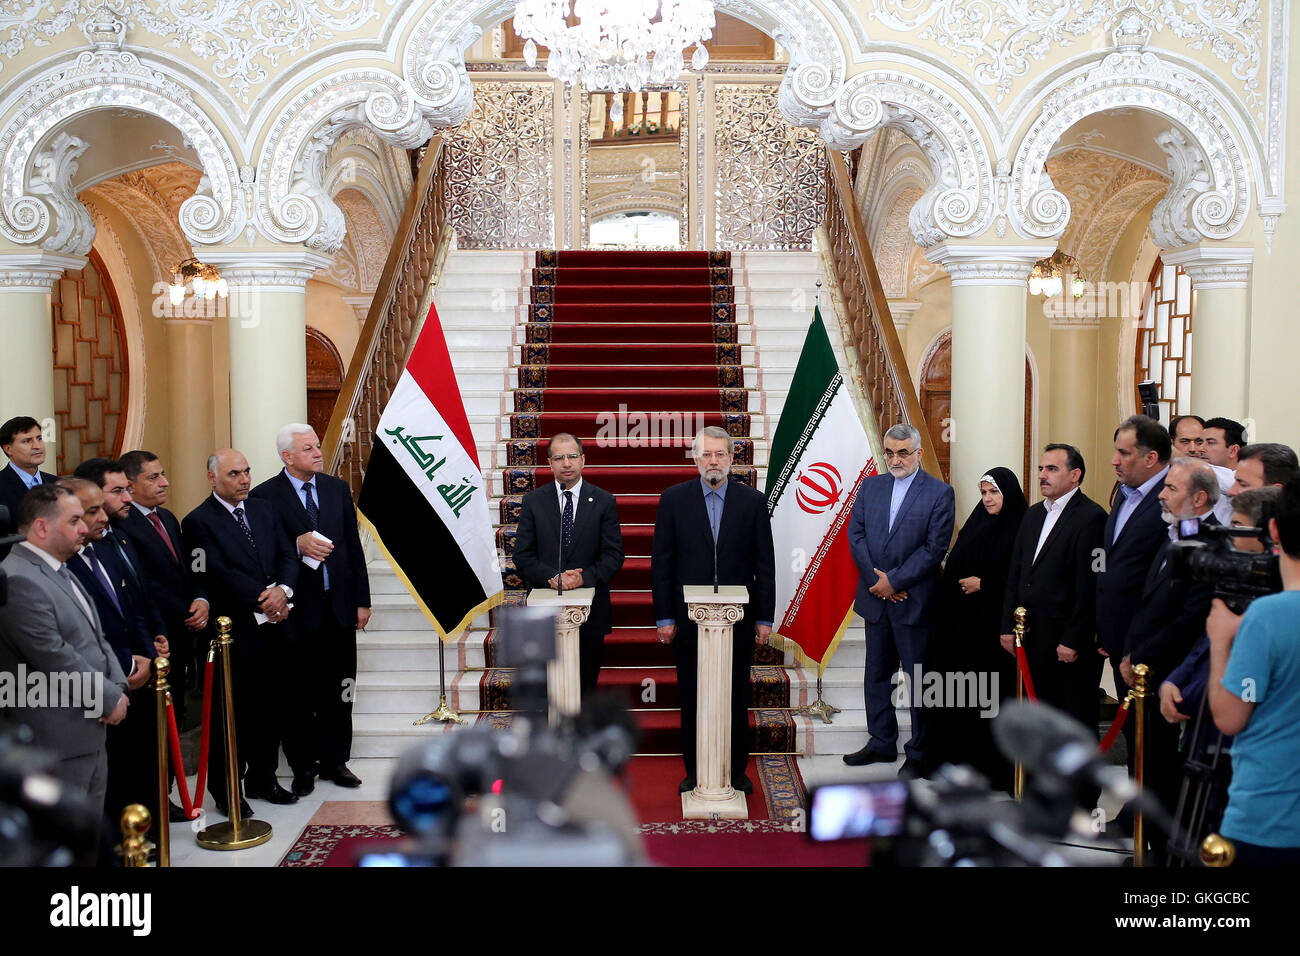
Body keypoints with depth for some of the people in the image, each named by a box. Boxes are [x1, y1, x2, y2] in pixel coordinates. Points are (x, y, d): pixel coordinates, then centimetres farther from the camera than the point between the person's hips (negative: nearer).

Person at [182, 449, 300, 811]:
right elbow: (219, 574, -16)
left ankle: (263, 779, 29)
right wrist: (262, 602, -18)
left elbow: (287, 555, 7)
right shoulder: (199, 522, -8)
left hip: (273, 629, 6)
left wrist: (282, 589, -13)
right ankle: (226, 791, 16)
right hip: (233, 633, -6)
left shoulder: (264, 510, 12)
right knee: (232, 715, 4)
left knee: (271, 709, 14)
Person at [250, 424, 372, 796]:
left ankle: (335, 761, 24)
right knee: (301, 693, 6)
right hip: (298, 609, -4)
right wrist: (297, 545, -26)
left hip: (339, 605, 4)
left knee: (339, 689, 11)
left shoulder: (338, 488, 9)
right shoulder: (265, 496, -6)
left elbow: (353, 546, 10)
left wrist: (362, 599, 7)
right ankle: (303, 768, 18)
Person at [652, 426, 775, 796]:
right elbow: (661, 563, 0)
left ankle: (736, 770, 21)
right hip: (689, 619, 0)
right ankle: (694, 772, 19)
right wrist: (663, 617, -4)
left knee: (737, 698, 8)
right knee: (692, 697, 7)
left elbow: (764, 564, 4)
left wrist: (764, 618, 0)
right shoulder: (673, 499, 0)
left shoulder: (752, 501, 2)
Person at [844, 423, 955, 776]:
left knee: (918, 678, 2)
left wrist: (894, 581, -14)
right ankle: (881, 743, 28)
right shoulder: (870, 486, 9)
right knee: (876, 674, 14)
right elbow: (855, 535, 3)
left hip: (914, 600, -5)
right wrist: (875, 579, -9)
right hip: (875, 598, 5)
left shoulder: (940, 493, -6)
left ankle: (919, 753, 13)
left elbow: (935, 547, -12)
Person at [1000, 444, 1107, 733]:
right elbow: (1015, 574, 16)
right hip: (1033, 641, 7)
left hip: (1070, 645, -7)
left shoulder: (1090, 517, -11)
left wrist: (1073, 641, -16)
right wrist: (1008, 627, 11)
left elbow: (1089, 585, -15)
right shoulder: (1033, 514, 15)